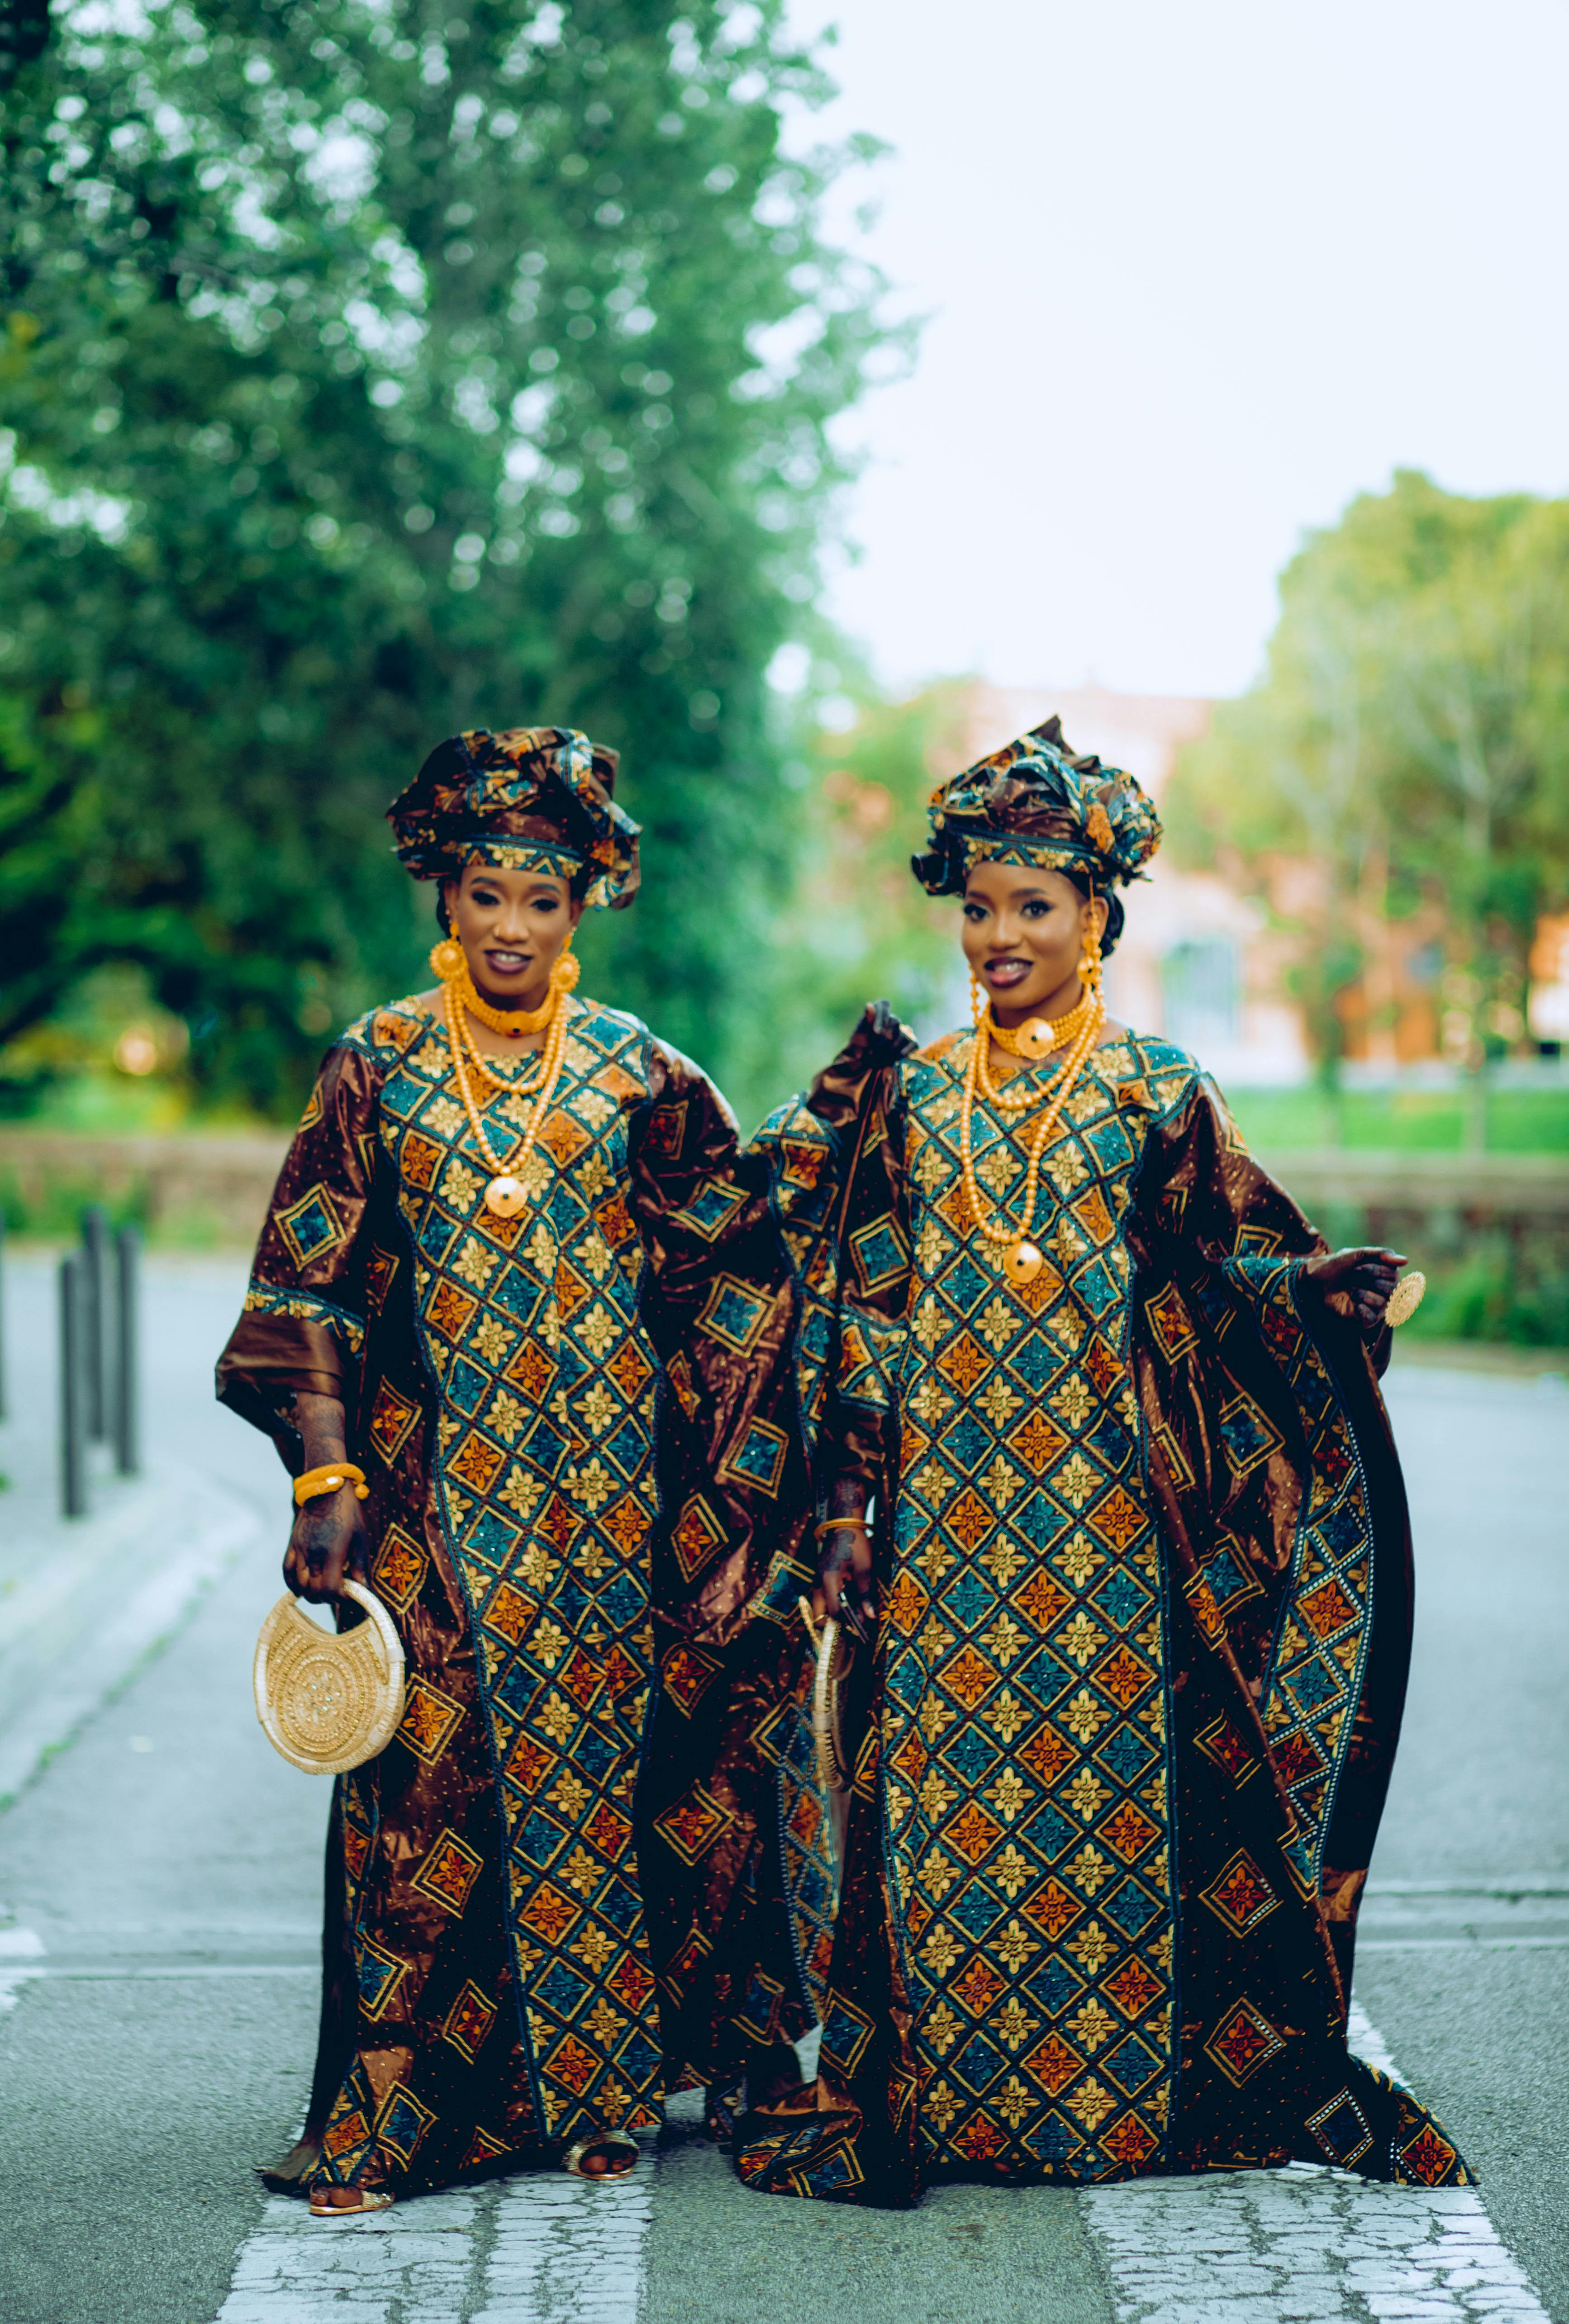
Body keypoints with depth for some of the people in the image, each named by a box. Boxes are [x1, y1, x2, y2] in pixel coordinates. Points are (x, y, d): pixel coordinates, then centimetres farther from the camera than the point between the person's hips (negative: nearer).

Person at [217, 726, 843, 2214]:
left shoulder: (639, 1073, 5)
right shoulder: (375, 1067, 4)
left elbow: (737, 1275, 8)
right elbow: (309, 1287, 1)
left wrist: (728, 1480, 2)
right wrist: (324, 1476, -7)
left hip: (610, 1485, 1)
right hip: (436, 1478, -1)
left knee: (602, 1753, 4)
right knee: (429, 1765, -7)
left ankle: (593, 2088, 15)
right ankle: (389, 2104, -2)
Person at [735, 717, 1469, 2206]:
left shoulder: (1158, 1093, 5)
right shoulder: (912, 1095, 8)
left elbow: (1231, 1263, 4)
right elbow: (861, 1307, 7)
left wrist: (1316, 1285, -19)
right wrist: (849, 1499, 2)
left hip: (1105, 1506, -1)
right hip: (949, 1507, 1)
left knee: (1109, 1774, 0)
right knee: (946, 1782, 2)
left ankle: (1119, 2087, 11)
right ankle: (935, 2094, 11)